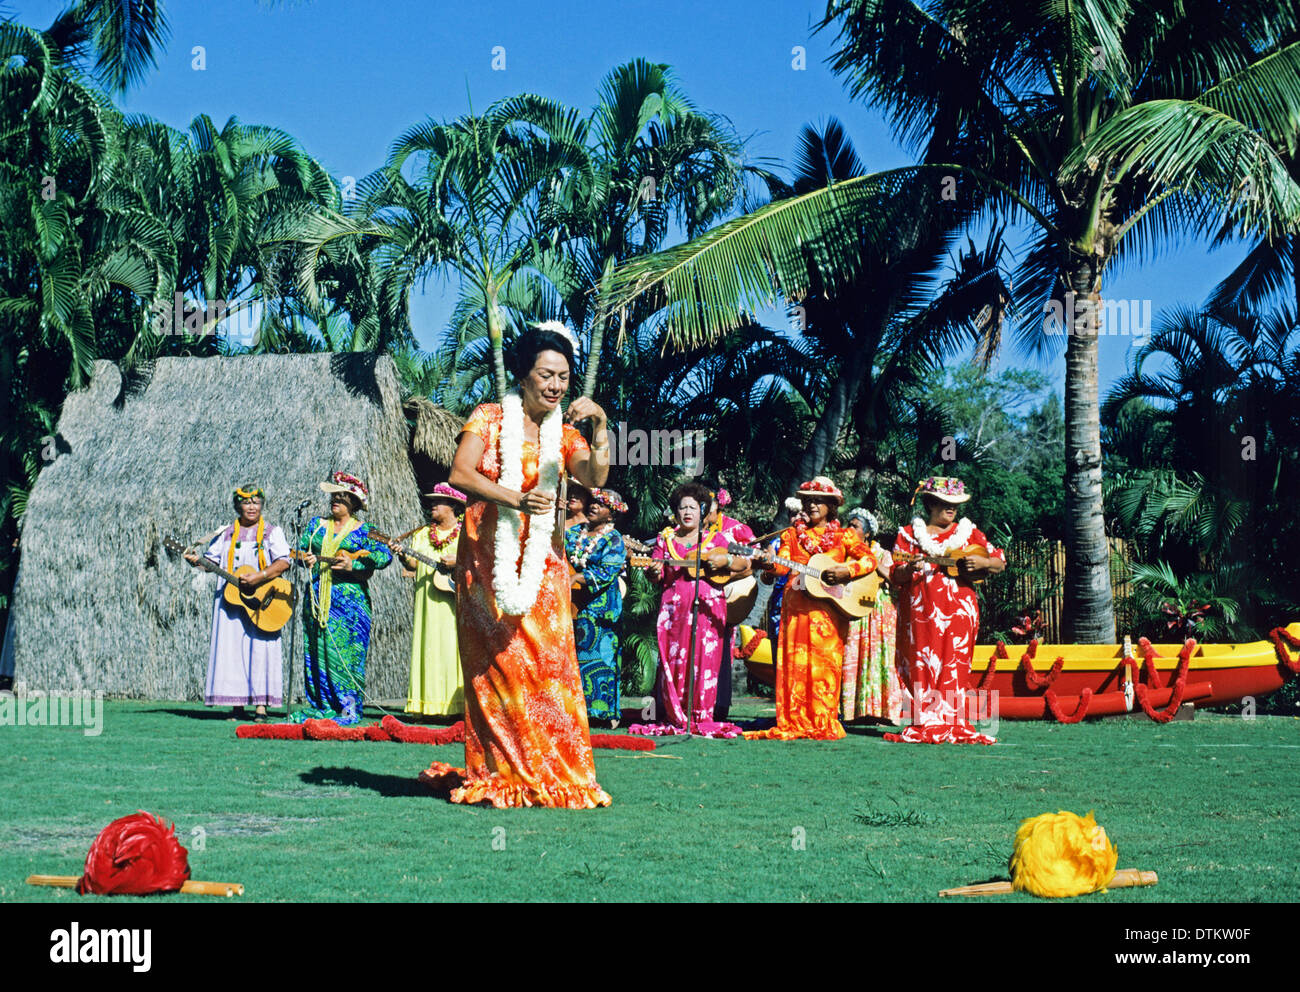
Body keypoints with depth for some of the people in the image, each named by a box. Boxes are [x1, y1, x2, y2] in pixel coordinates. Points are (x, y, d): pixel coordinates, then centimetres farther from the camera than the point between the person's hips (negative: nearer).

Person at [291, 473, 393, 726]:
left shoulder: (362, 531, 3)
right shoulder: (317, 524, 17)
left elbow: (384, 556, -8)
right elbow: (301, 548, 15)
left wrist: (353, 565, -18)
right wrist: (307, 559, -9)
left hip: (350, 598, -5)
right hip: (318, 598, 5)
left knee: (345, 652, -8)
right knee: (316, 651, 3)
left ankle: (348, 708, -4)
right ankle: (320, 706, 9)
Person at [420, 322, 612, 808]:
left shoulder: (563, 433, 10)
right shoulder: (488, 418, 2)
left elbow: (596, 477, -7)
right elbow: (460, 474, -12)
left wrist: (600, 426, -21)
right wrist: (517, 500, -23)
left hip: (541, 562, 3)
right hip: (489, 558, -3)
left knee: (548, 663, -4)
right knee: (498, 664, -6)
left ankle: (555, 775, -1)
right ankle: (499, 775, -3)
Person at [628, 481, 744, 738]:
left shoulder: (715, 539, 11)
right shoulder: (665, 539, 14)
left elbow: (744, 564, 10)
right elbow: (656, 575, 11)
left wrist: (725, 560, -8)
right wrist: (654, 572, -11)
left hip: (708, 607, -1)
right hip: (674, 608, 1)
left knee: (705, 659, -6)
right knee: (673, 661, -4)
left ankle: (702, 718, -3)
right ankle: (674, 719, 0)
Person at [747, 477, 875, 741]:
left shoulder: (844, 536, 9)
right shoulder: (792, 534, 14)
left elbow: (870, 560, 3)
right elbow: (784, 564, 2)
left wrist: (846, 572, -13)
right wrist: (771, 563, -20)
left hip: (829, 609, -2)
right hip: (797, 606, 2)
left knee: (825, 664, -5)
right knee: (795, 664, -2)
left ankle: (824, 725, -1)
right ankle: (794, 724, 0)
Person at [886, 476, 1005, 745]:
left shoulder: (968, 532, 13)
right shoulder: (909, 534, 10)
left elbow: (1000, 563, 13)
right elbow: (895, 576, 4)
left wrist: (982, 562, -7)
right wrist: (909, 570, -18)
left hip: (959, 609, 1)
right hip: (920, 609, -1)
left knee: (954, 664, -4)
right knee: (922, 664, -5)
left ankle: (952, 724, -2)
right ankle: (926, 725, -2)